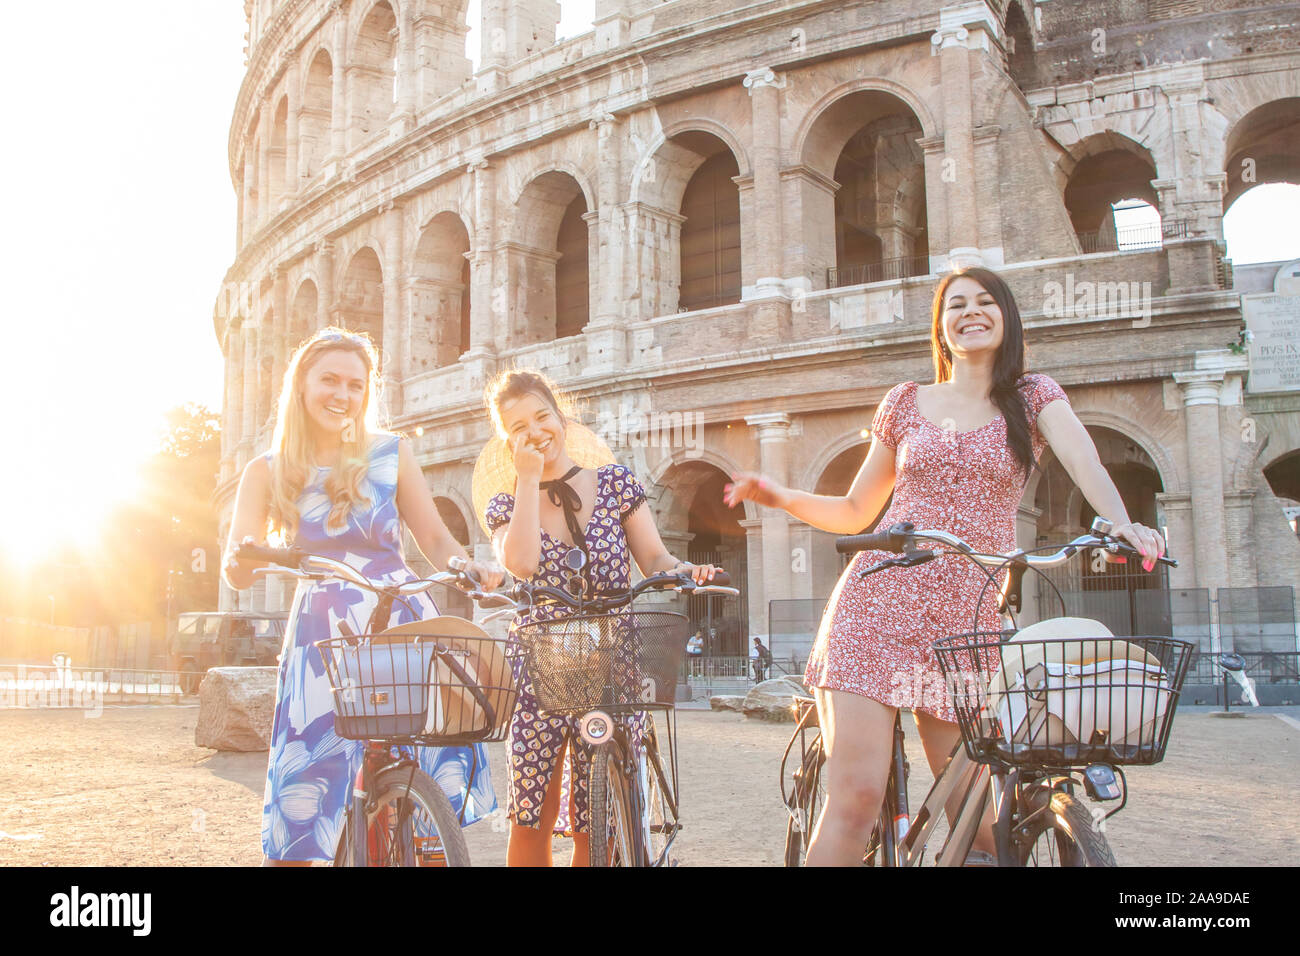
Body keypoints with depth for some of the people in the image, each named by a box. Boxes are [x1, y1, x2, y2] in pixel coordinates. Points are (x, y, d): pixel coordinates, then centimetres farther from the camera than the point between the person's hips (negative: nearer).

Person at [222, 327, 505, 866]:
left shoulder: (391, 453, 6)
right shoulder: (268, 472, 7)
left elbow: (435, 540, 10)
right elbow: (238, 575, 2)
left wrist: (471, 567, -11)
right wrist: (244, 556, -21)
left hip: (403, 624, 0)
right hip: (321, 638, 0)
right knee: (298, 817, -6)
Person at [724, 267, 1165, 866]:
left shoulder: (1033, 397, 12)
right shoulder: (906, 402, 15)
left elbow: (1082, 461, -9)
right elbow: (855, 513, 21)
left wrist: (1121, 523, -29)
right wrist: (780, 497, 4)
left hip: (968, 616, 0)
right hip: (878, 598, 0)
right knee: (855, 795, -12)